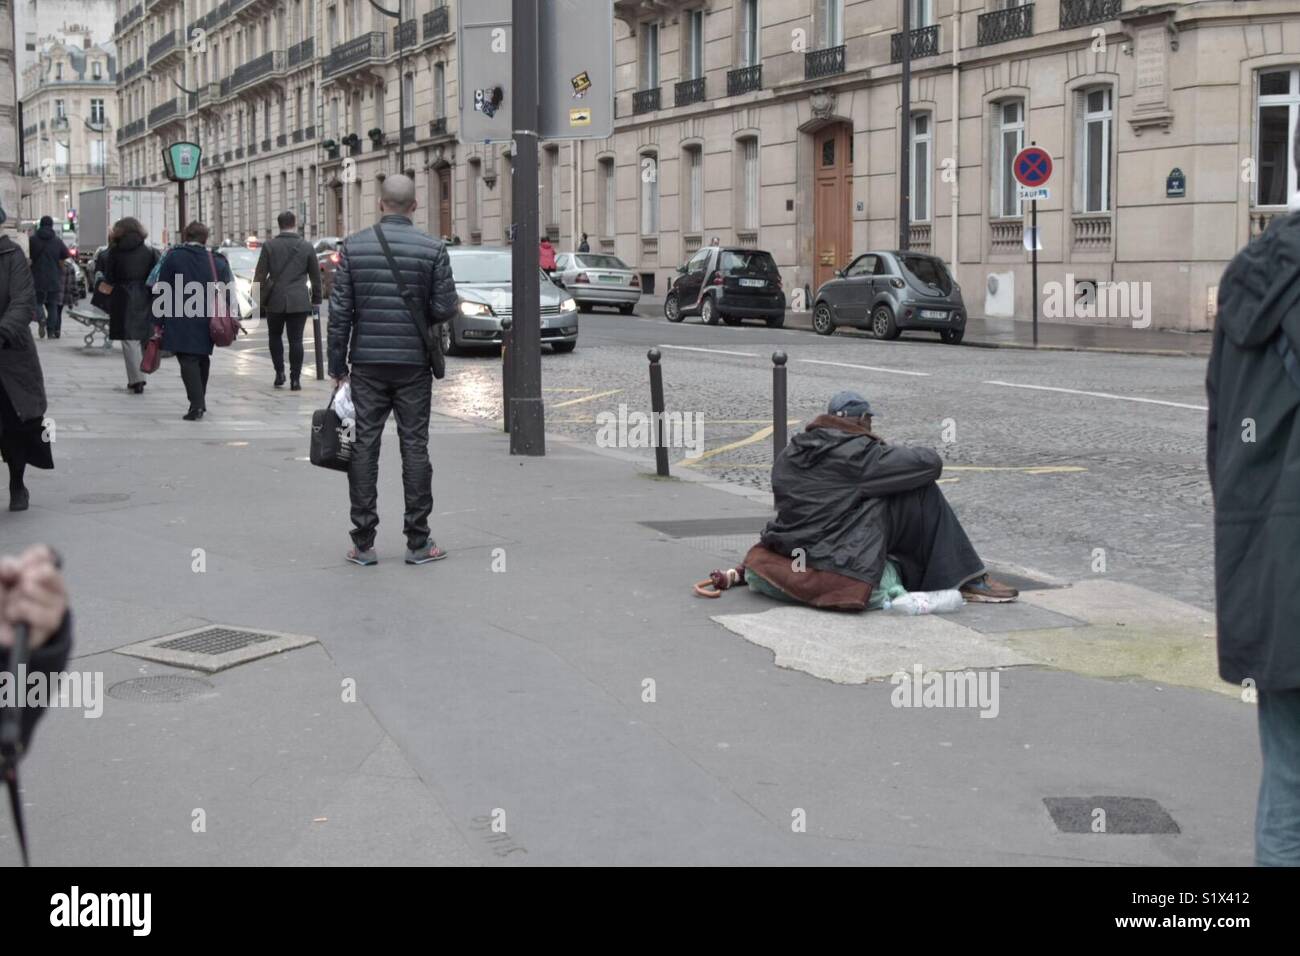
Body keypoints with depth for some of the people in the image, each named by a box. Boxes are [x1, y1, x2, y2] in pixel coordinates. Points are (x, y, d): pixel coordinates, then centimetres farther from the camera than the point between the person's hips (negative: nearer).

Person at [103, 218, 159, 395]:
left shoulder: (114, 252, -3)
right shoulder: (150, 251, 2)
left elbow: (108, 278, 0)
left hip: (123, 299, -3)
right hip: (144, 299, 3)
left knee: (129, 340, -2)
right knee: (142, 338, 13)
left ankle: (136, 379, -10)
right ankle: (137, 378, 19)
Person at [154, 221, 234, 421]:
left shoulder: (172, 257, -1)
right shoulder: (217, 260, 7)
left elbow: (161, 291, -2)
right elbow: (228, 292, 5)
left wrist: (157, 320, 2)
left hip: (181, 321, -4)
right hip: (207, 320, 4)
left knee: (187, 359, -6)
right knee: (202, 357, 19)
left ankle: (196, 404, -19)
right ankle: (200, 400, 27)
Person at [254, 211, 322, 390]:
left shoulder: (269, 246, -1)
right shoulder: (307, 247, 1)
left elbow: (260, 276, -1)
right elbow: (316, 276, 6)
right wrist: (316, 299, 15)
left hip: (275, 301, 0)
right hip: (299, 301, 0)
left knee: (275, 336, 18)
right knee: (296, 340, 1)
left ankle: (279, 373, 12)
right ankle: (295, 379, -1)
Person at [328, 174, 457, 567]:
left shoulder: (353, 246, -1)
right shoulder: (433, 248, -5)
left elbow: (339, 310, -2)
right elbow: (444, 309, -7)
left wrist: (336, 362, 5)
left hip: (367, 362, 1)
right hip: (413, 362, -1)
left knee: (364, 446, 5)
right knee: (414, 446, 4)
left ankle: (363, 543, 6)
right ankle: (418, 543, 6)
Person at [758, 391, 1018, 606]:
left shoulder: (788, 456, 10)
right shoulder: (857, 453, -11)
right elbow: (930, 462, -9)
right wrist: (898, 453, 13)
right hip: (841, 564, -8)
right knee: (923, 493, -2)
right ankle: (967, 580, 4)